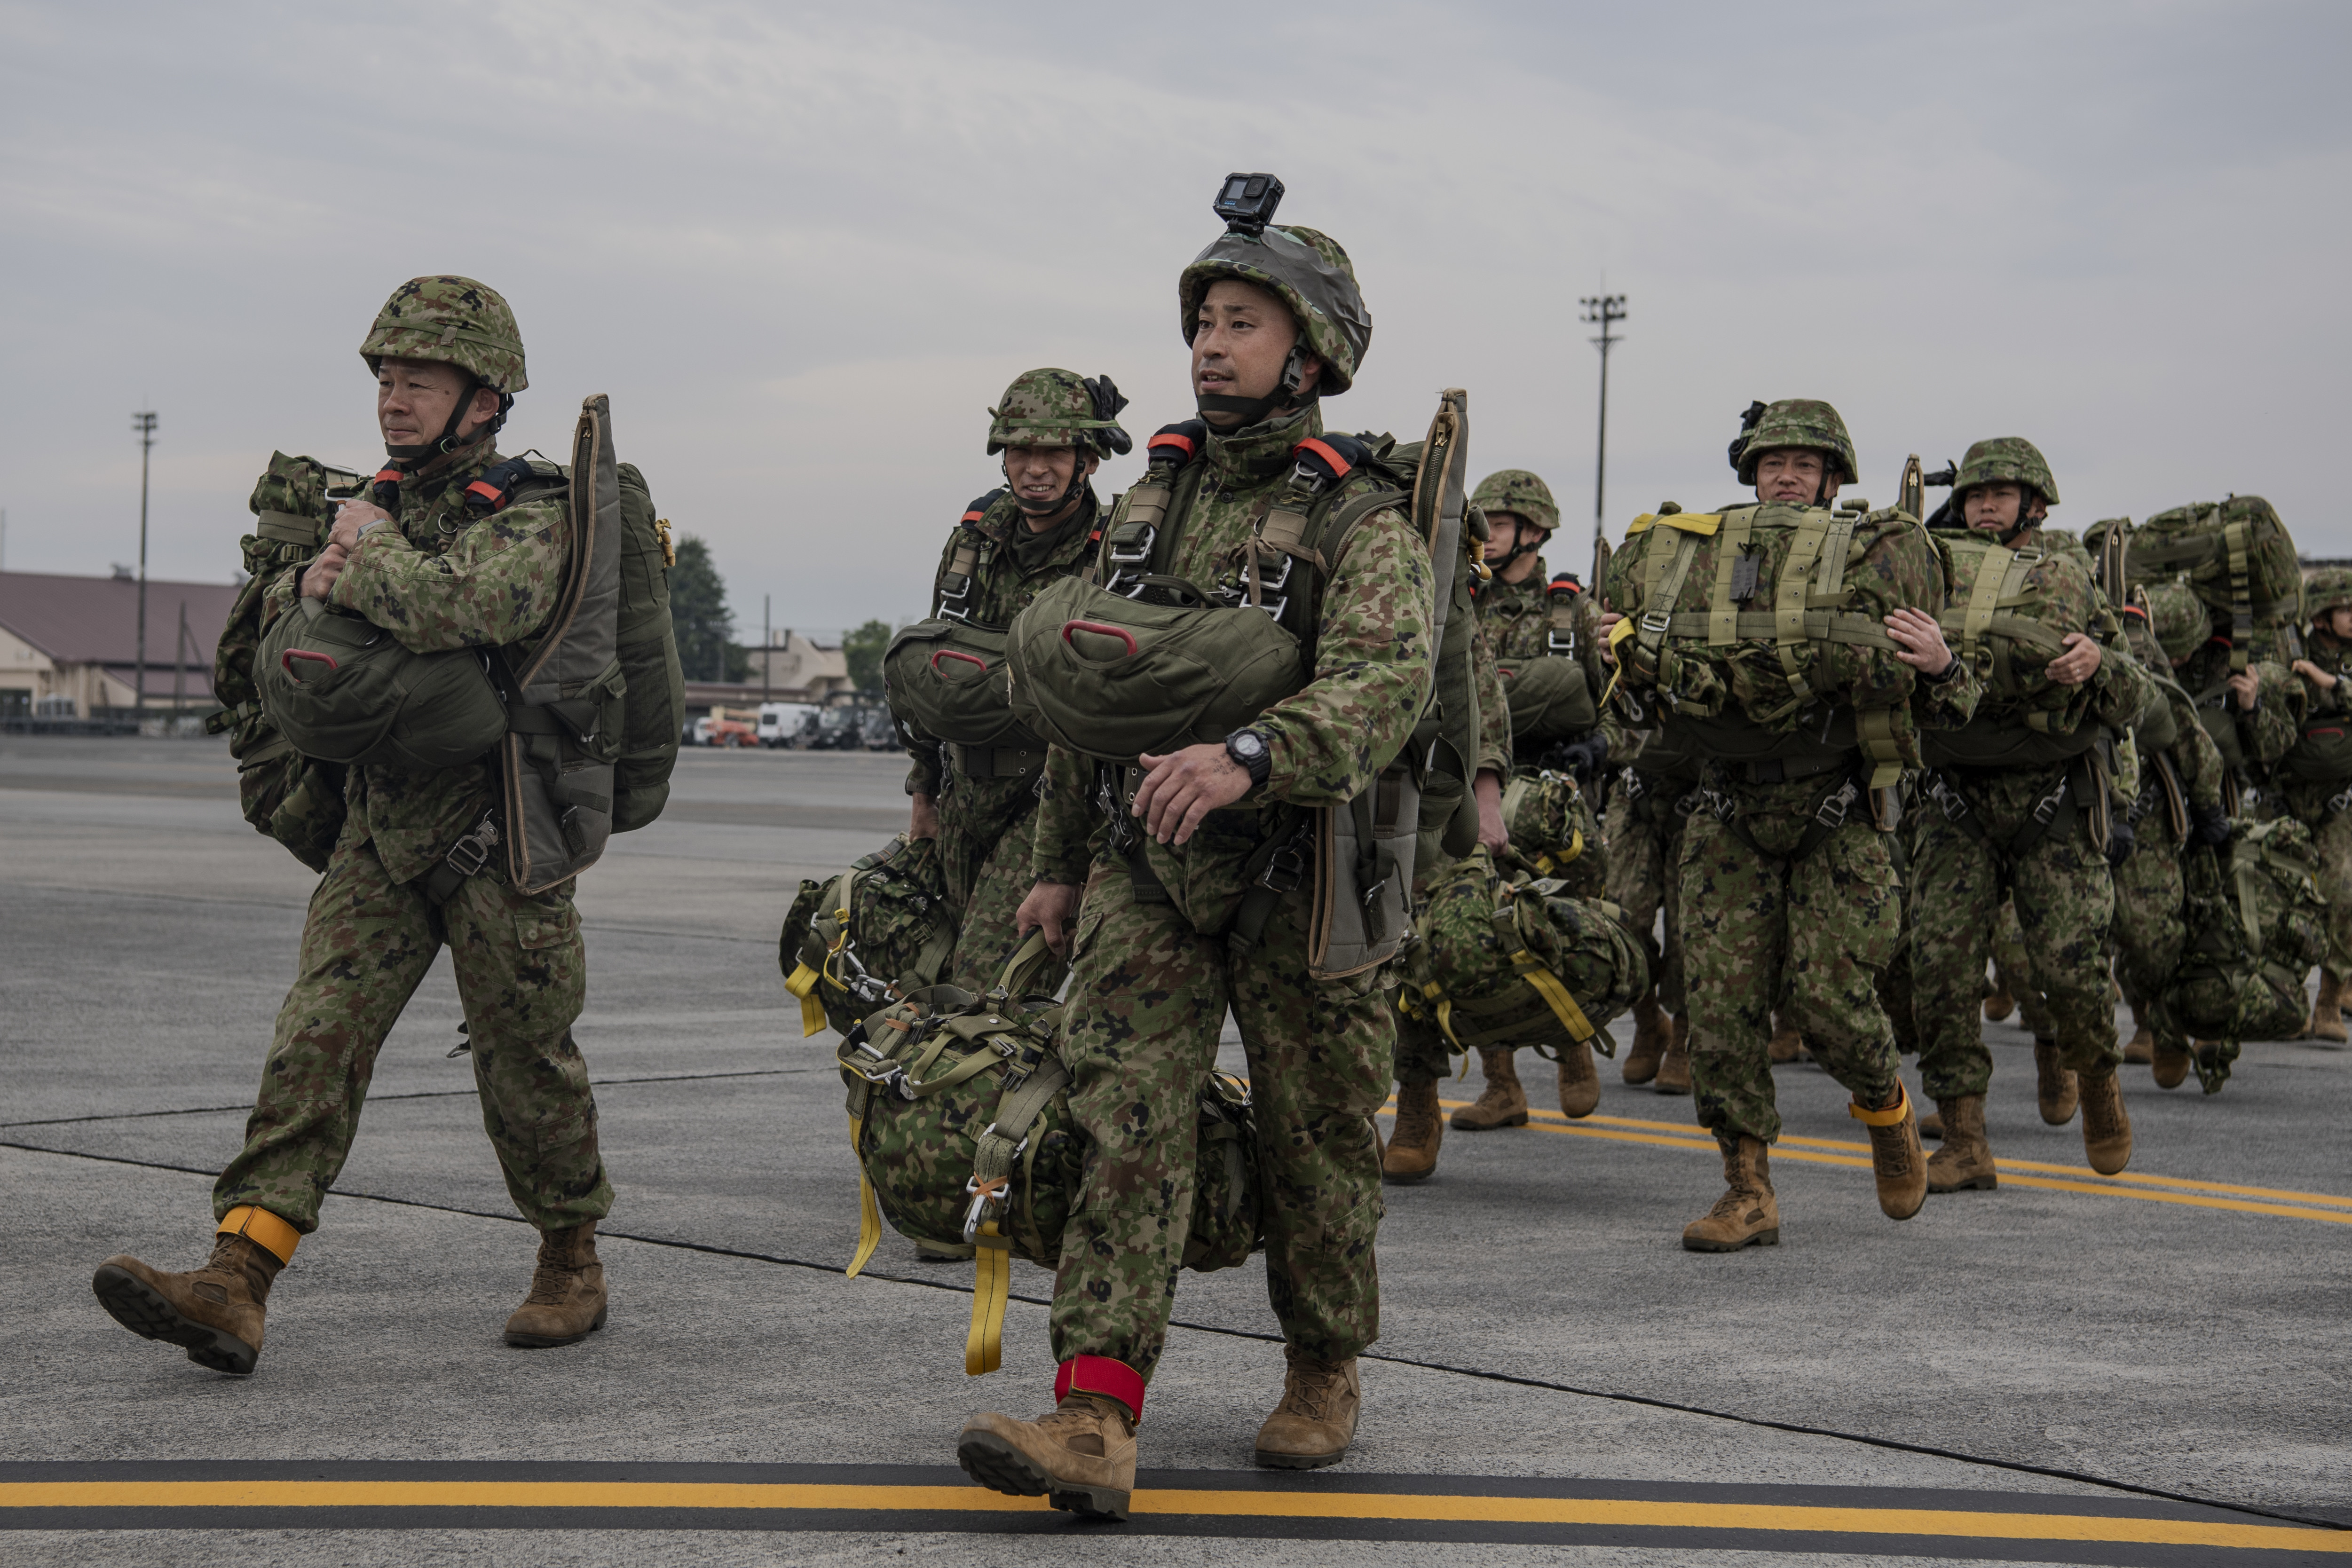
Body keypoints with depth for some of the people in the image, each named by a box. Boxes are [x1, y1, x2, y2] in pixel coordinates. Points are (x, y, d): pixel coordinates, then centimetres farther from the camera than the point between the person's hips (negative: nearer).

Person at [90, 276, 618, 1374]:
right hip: (381, 832, 6)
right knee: (316, 1035, -6)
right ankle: (233, 1283, -14)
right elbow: (271, 628, 18)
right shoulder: (382, 503, 13)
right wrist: (312, 581, -5)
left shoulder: (532, 515, -10)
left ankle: (572, 1262, 24)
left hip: (501, 838, -6)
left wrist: (369, 557, -17)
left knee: (525, 1056, 4)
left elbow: (471, 609, -32)